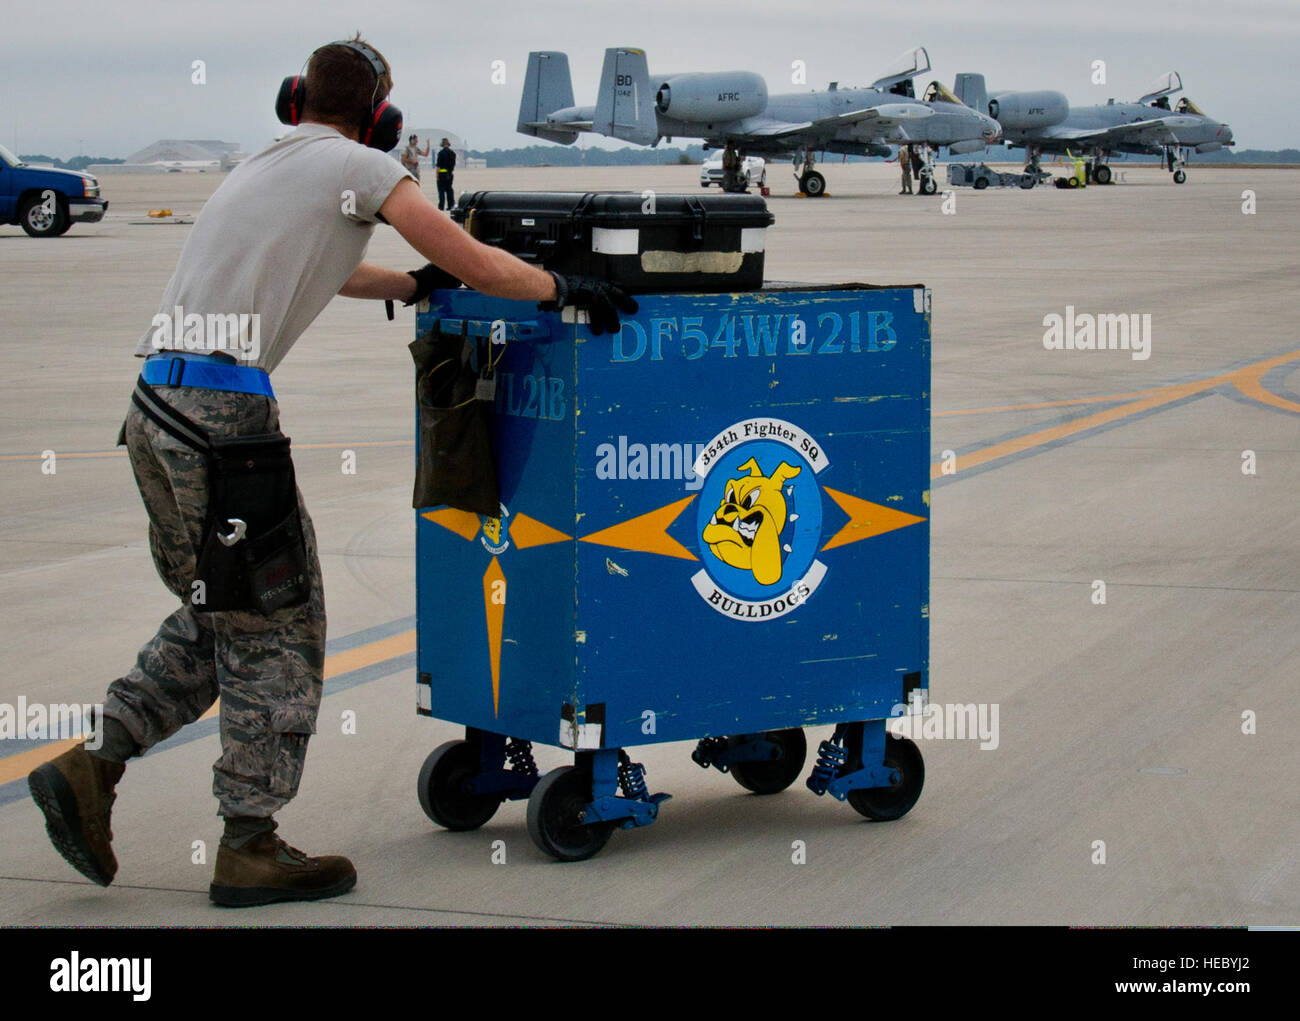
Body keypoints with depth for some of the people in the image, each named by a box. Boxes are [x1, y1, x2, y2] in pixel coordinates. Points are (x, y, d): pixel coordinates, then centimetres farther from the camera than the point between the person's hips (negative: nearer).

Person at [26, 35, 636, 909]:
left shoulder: (264, 167, 25)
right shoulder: (359, 168, 0)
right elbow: (473, 265, -1)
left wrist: (411, 286, 46)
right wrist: (565, 289, 13)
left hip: (157, 410, 8)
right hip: (222, 411, -8)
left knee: (219, 618, 19)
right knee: (277, 625, 2)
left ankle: (91, 770, 11)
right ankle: (250, 850, 5)